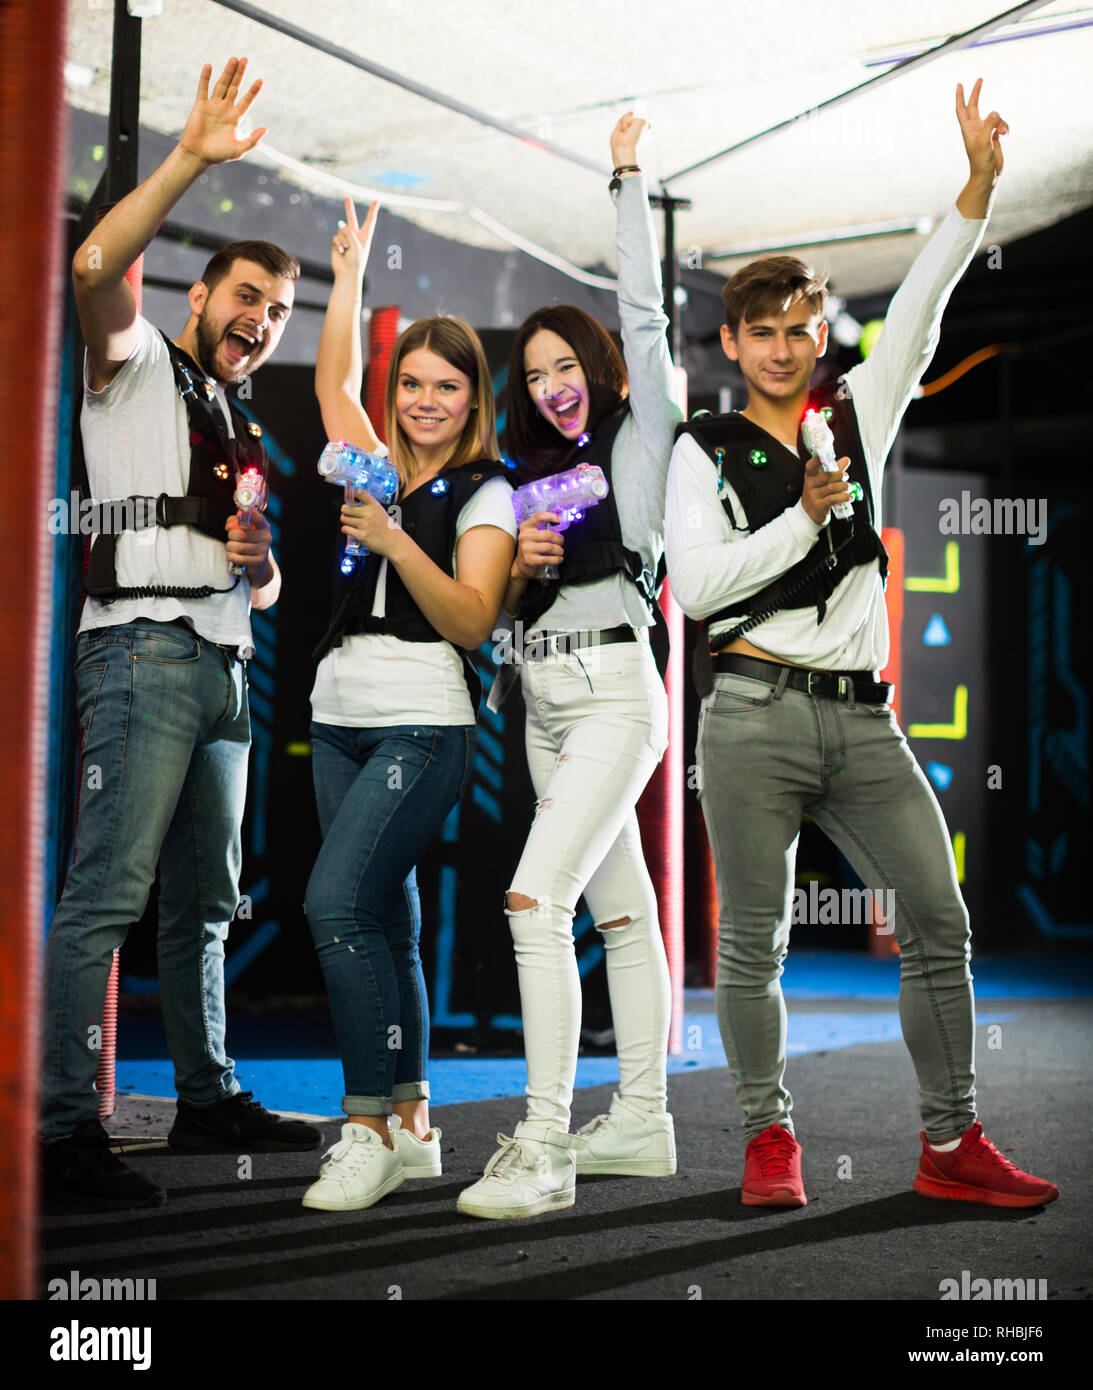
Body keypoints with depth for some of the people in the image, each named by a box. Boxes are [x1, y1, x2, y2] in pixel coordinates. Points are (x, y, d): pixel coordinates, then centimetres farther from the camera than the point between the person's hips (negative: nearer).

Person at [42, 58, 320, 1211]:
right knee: (109, 892, -15)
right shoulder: (139, 364, 7)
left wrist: (261, 562, 6)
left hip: (223, 666, 8)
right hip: (146, 650, -8)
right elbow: (97, 268, -15)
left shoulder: (241, 433, 27)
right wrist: (191, 160, -21)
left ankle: (208, 1097, 20)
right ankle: (64, 1129, -16)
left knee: (204, 900, 12)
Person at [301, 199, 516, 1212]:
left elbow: (472, 622, -10)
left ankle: (373, 1127, -13)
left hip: (423, 723, -6)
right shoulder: (379, 473, 17)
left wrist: (397, 544, -21)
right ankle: (411, 1126, 13)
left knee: (337, 900, -19)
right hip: (340, 719, 6)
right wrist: (350, 275, 28)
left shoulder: (484, 494, 0)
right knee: (383, 921, 7)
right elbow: (333, 382, 29)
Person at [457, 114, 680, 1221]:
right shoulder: (539, 475, 20)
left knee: (537, 896, -20)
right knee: (621, 912, 10)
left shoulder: (638, 440, 3)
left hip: (613, 691, -7)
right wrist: (518, 567, -2)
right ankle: (641, 1120, 15)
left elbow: (643, 312, -3)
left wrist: (628, 179, 4)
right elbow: (501, 605, 20)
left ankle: (543, 1147, -22)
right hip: (544, 703, 8)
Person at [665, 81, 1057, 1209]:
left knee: (939, 918, -4)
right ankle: (769, 1138, 13)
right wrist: (803, 518, -11)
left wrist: (978, 184, -3)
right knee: (755, 940, 0)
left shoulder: (859, 416, 17)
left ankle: (950, 1145, 4)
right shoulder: (704, 452, 7)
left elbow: (918, 313, 7)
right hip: (756, 716, -3)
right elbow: (699, 586, -4)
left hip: (862, 721, 3)